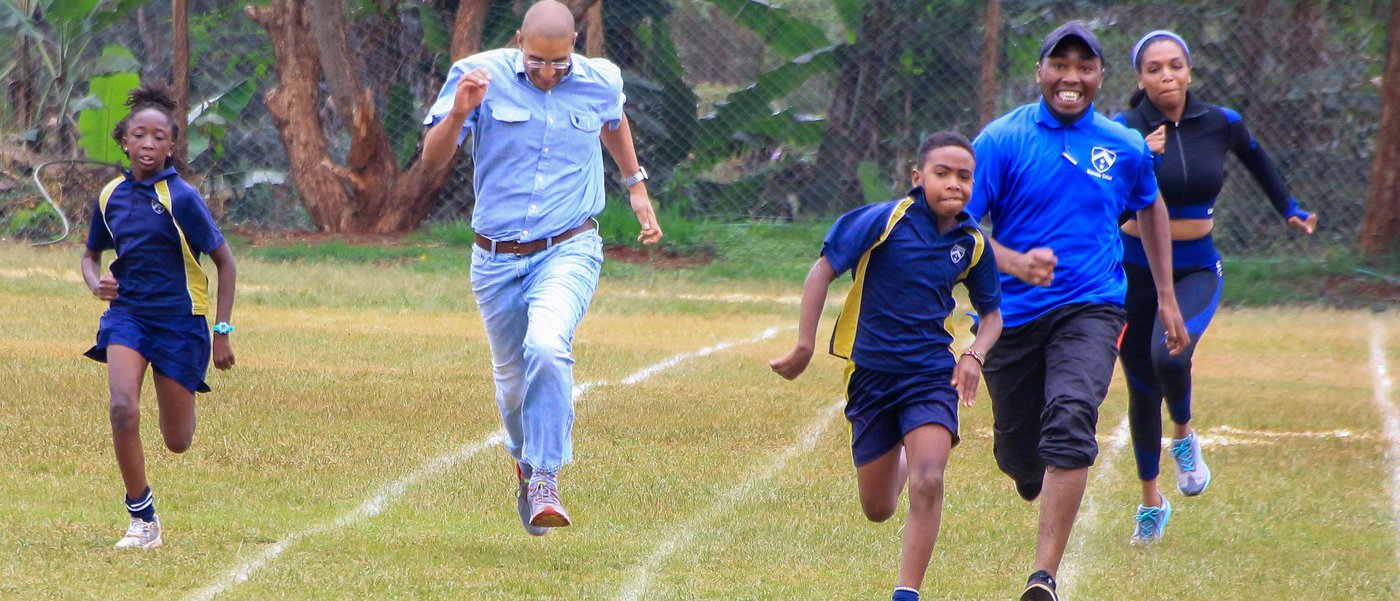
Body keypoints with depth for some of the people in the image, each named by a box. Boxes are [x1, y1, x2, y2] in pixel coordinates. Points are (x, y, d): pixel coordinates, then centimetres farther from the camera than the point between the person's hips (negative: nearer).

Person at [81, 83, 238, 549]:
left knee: (177, 442, 6)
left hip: (180, 319, -2)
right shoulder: (110, 197, 2)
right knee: (123, 409, -24)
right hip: (127, 314, 2)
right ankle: (143, 519, -10)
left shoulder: (181, 198, -11)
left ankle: (183, 390, 45)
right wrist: (95, 284, -6)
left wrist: (222, 333, -8)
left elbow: (224, 262, -5)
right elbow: (91, 255, 19)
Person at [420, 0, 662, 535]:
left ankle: (545, 477, -20)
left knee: (547, 347, -29)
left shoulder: (600, 83, -1)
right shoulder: (480, 75, -8)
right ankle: (526, 465, 41)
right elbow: (433, 158, -11)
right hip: (497, 259, 1)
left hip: (569, 250, -1)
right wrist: (459, 112, -29)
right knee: (512, 380, 10)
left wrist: (636, 187, 27)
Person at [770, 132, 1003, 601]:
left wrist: (975, 355, -5)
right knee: (877, 509, 11)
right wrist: (805, 346, -14)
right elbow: (822, 273, -8)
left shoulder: (973, 244, -1)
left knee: (928, 483, -23)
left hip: (931, 374, 1)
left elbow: (991, 312, 15)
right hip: (870, 373, -1)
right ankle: (903, 461, 49)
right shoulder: (884, 221, -12)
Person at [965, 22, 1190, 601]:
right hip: (1014, 312, 0)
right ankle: (1040, 480, 49)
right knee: (1019, 457, 7)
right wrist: (1015, 263, -28)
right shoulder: (1001, 140, -4)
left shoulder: (1125, 148, 5)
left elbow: (1151, 208, 26)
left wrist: (1166, 297, 27)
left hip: (1091, 309, 0)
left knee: (1070, 422, -25)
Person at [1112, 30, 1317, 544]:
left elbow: (1255, 158, 20)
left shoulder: (1221, 125, -3)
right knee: (1143, 389, 9)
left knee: (1170, 354, -30)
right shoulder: (1123, 130, -10)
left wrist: (1288, 208, 30)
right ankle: (1151, 502, 29)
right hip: (1136, 270, 0)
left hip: (1196, 270, 0)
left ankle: (1184, 439, 1)